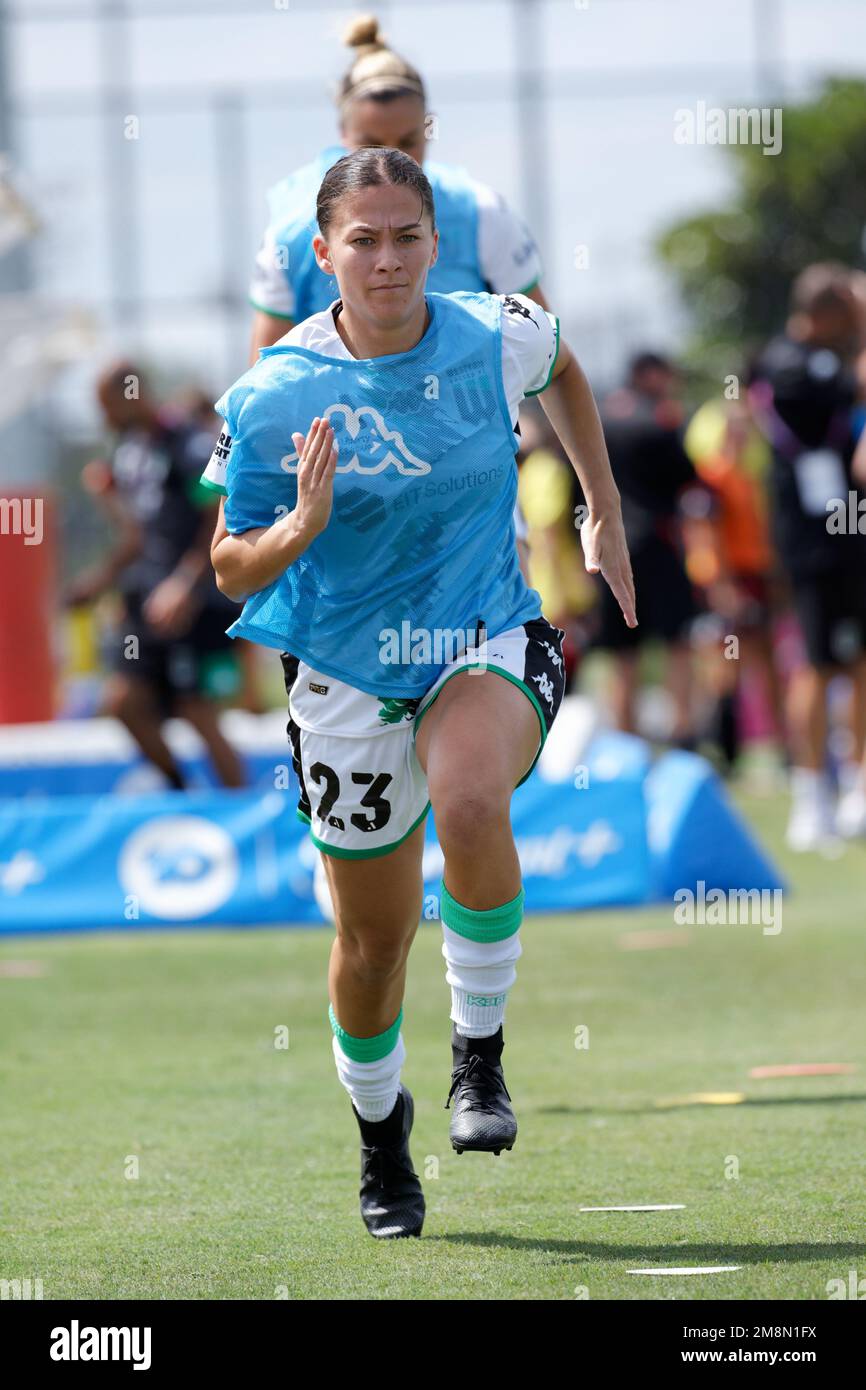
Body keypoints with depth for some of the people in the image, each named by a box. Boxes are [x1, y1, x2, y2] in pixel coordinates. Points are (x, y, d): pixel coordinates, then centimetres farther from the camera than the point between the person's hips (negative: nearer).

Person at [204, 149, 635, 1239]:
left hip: (490, 640, -1)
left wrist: (604, 515, 17)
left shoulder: (496, 339, -10)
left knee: (470, 803, -35)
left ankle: (479, 1053, -14)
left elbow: (563, 371, 16)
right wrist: (301, 527, -27)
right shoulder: (273, 398, -14)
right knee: (373, 935, 9)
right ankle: (379, 1132, 37)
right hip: (349, 673, 1)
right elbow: (232, 570, -6)